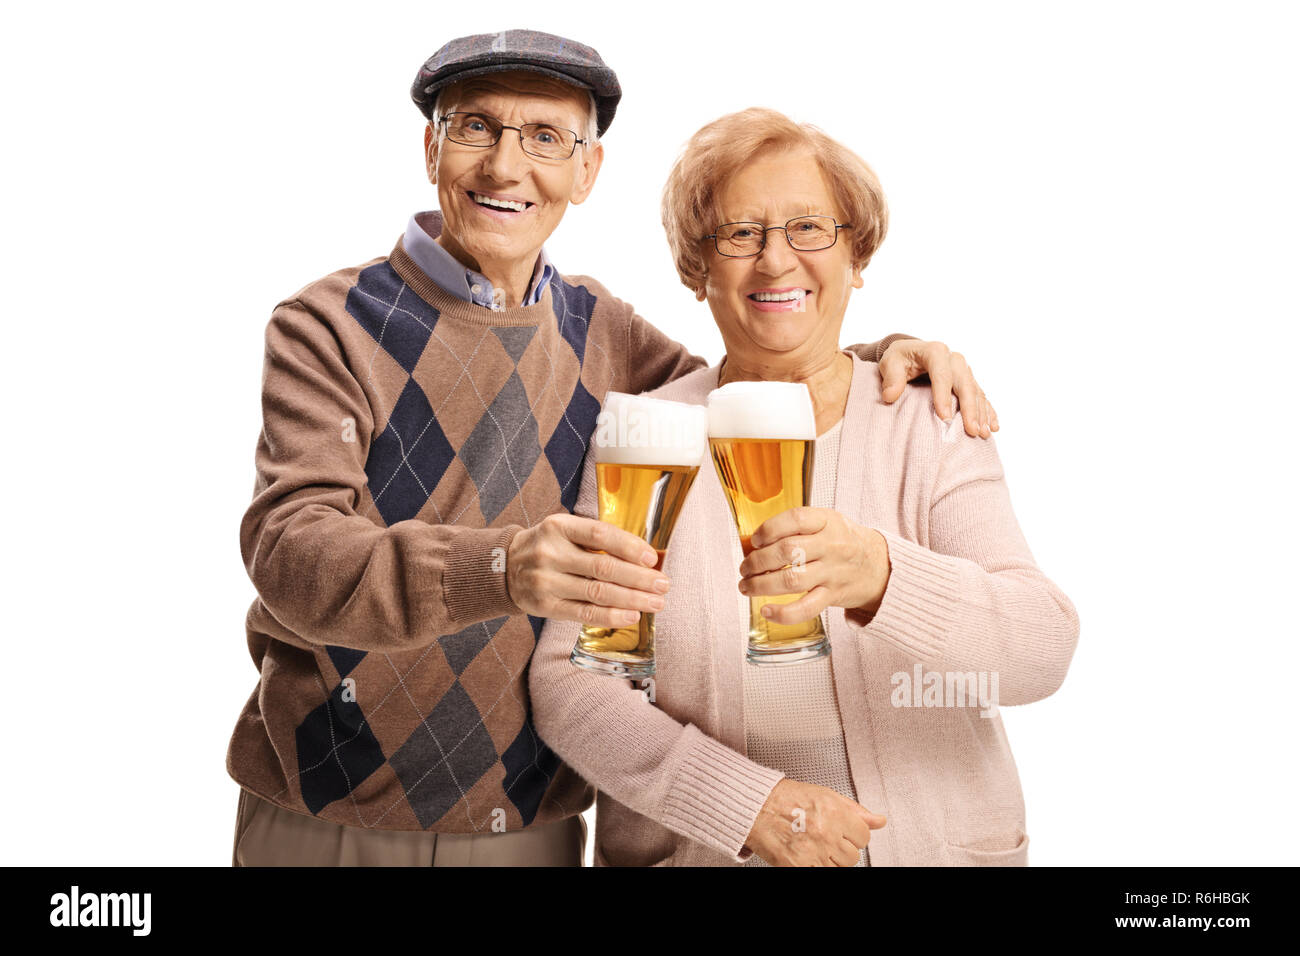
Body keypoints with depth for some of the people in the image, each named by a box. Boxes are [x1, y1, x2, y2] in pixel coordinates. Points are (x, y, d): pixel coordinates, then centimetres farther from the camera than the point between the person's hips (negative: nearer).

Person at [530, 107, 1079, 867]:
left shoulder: (934, 430, -8)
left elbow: (1043, 649, -20)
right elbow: (566, 683, -10)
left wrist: (880, 578, -39)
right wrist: (747, 804, -21)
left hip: (935, 841, 1)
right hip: (694, 849, 0)